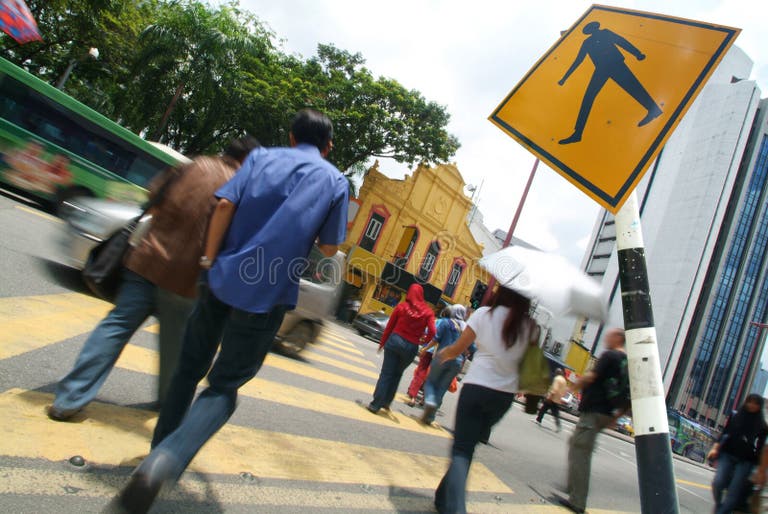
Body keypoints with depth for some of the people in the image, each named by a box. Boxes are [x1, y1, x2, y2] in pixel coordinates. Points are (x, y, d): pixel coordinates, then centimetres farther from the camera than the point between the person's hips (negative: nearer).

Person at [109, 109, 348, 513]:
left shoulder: (262, 157, 8)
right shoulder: (335, 181, 4)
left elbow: (225, 204, -6)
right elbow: (329, 249, 2)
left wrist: (210, 259, 0)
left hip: (222, 276, 3)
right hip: (267, 295, -2)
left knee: (190, 366, 21)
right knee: (224, 386, 6)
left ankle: (162, 448, 35)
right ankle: (162, 464, -15)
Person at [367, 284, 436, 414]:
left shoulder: (402, 306, 1)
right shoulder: (428, 311, 1)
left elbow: (389, 326, 5)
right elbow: (432, 331, -12)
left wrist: (382, 342, 15)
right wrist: (424, 340, 8)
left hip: (395, 340, -1)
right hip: (412, 347, 1)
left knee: (386, 373, 6)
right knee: (397, 374, 20)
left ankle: (376, 404, 3)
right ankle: (386, 402, 23)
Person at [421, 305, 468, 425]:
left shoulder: (446, 322, 2)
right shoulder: (467, 327, 13)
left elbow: (436, 339, -7)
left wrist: (425, 349, 3)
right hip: (457, 361, 3)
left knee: (430, 381, 12)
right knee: (441, 389, 10)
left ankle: (430, 402, -17)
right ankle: (429, 416, 10)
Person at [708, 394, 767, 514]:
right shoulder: (735, 417, 8)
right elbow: (724, 433, 9)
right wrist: (715, 448, -4)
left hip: (746, 460, 0)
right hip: (727, 455, 1)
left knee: (734, 492, -11)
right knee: (718, 483, -16)